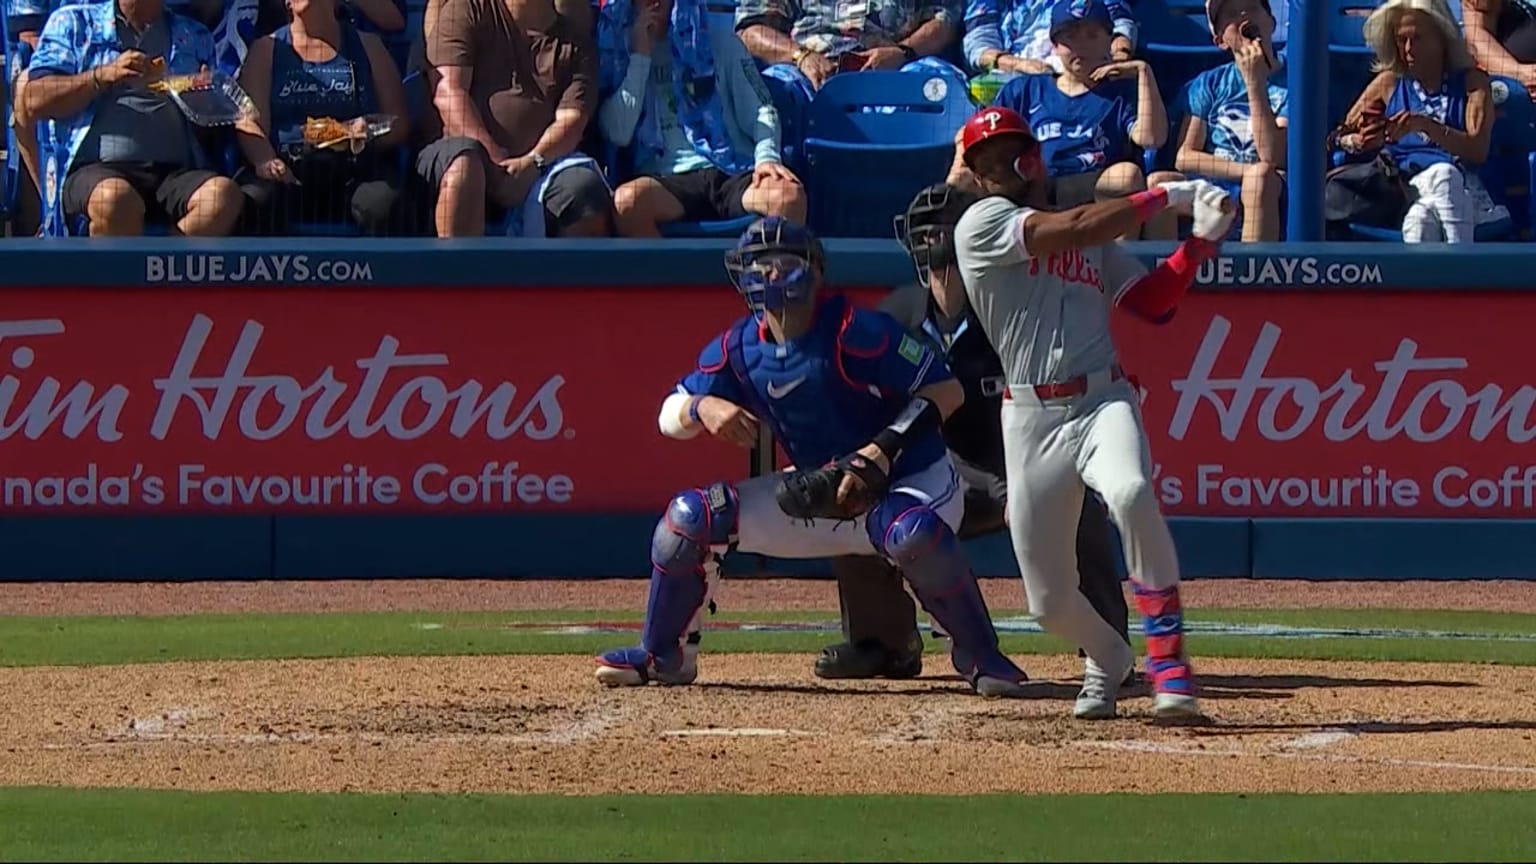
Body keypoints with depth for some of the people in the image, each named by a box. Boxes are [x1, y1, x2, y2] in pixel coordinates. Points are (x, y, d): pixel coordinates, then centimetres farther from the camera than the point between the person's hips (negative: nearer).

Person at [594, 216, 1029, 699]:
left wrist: (881, 451, -33)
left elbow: (946, 391, -22)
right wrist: (703, 408, -23)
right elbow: (669, 418, 1)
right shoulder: (738, 348, -3)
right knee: (690, 517, -6)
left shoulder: (853, 331, -21)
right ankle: (662, 655, 10)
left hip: (912, 481, -6)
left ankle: (981, 657, -23)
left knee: (913, 532, -42)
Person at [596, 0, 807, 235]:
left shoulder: (719, 42, 17)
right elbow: (618, 134, 3)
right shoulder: (617, 51, 16)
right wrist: (640, 57, 2)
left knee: (789, 195, -34)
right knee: (626, 200, -37)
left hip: (733, 173, 0)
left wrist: (766, 156, -11)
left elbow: (760, 111, 10)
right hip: (667, 181, 0)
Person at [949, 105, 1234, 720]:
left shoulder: (1093, 239, 19)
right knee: (1049, 599, 1)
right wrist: (1167, 197, -5)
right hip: (1031, 417, -1)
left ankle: (1168, 662, -26)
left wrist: (1202, 240, -1)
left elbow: (1152, 301, 12)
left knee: (1131, 494, -34)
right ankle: (1106, 659, 36)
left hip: (1104, 401, 1)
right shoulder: (983, 224, 1)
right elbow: (1074, 228, -11)